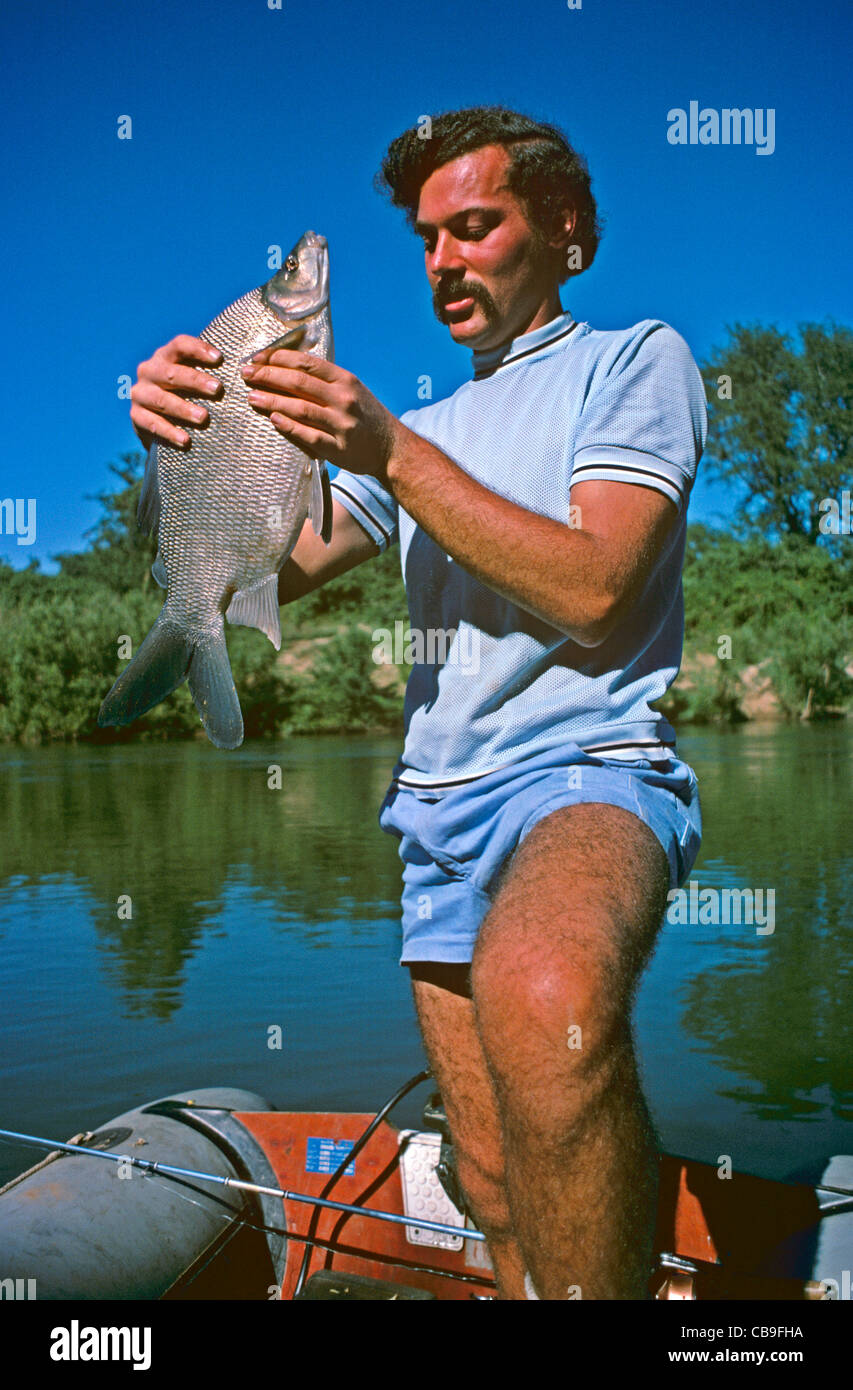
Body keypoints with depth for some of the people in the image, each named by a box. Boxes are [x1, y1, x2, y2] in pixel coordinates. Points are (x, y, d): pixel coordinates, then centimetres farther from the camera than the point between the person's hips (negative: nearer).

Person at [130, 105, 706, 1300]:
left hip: (585, 768, -6)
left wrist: (391, 452, -14)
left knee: (540, 990, -40)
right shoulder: (421, 432, 23)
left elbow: (591, 589, -10)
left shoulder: (635, 361, 6)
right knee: (503, 1195, 9)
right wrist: (186, 444, -7)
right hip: (438, 810, 6)